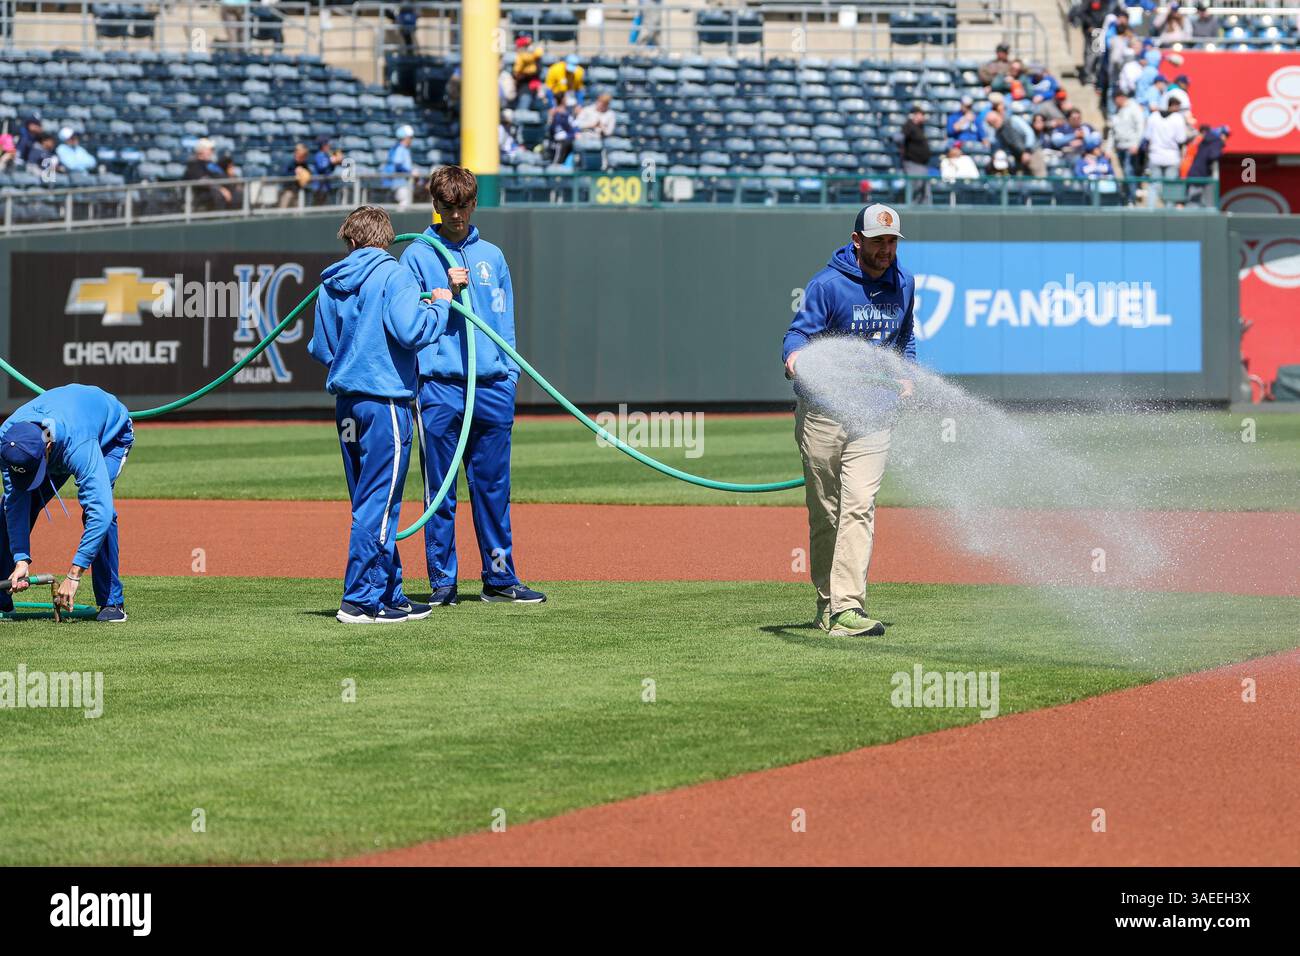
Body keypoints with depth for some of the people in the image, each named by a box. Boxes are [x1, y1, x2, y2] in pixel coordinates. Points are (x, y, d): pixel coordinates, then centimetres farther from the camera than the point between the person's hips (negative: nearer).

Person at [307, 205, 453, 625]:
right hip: (385, 401, -7)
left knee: (371, 504, 13)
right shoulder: (392, 275, -9)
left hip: (347, 403, 7)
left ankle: (390, 594, 17)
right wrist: (440, 306, -4)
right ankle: (359, 600, -7)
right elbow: (412, 331, -21)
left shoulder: (331, 285, 11)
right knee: (378, 503, -5)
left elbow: (320, 349, 14)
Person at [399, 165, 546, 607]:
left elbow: (504, 321, 15)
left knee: (494, 486, 5)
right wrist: (446, 293, -14)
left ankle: (500, 578, 10)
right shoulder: (417, 255, 5)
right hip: (440, 386, -3)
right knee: (440, 489, -2)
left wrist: (509, 376, 7)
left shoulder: (492, 256, 15)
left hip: (492, 388, 3)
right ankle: (442, 582, 2)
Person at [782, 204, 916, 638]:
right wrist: (795, 355, -39)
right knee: (824, 512, 5)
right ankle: (827, 603, 19)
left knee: (859, 507, -12)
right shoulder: (828, 284, -9)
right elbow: (799, 332, -17)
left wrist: (906, 375, 10)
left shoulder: (902, 284, 9)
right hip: (822, 410, -3)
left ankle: (848, 609, -19)